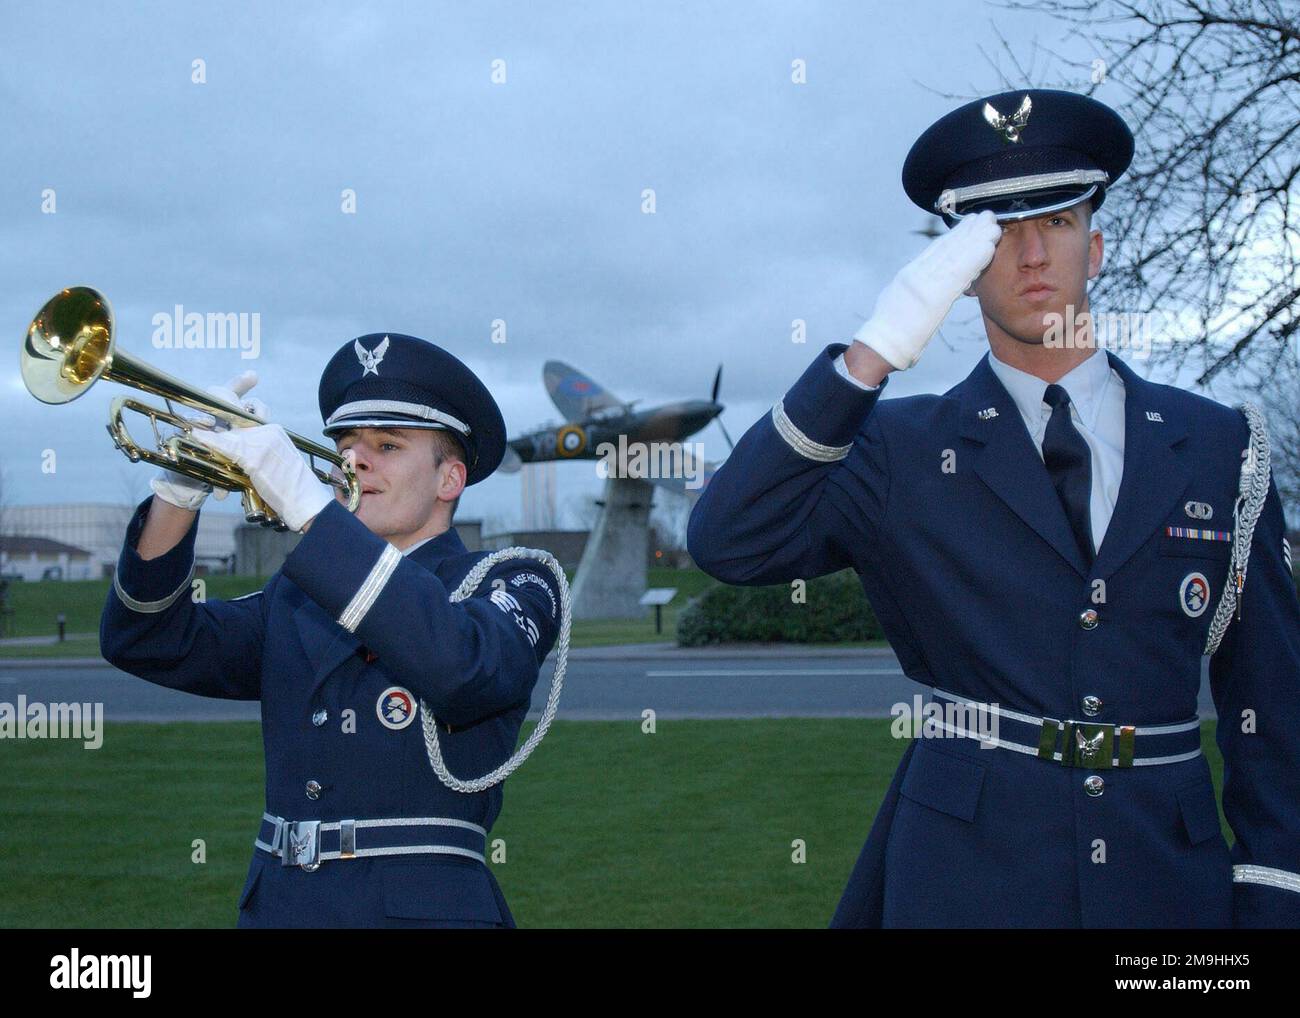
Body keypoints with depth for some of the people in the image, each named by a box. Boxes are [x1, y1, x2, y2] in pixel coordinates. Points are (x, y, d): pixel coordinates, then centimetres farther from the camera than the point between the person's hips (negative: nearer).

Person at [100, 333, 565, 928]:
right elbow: (149, 642, 8)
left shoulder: (512, 585, 2)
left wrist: (306, 501, -21)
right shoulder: (295, 600, 17)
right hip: (274, 904, 3)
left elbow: (460, 668, -19)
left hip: (422, 907, -3)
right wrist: (180, 492, -7)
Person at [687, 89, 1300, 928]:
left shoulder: (1219, 448, 5)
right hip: (961, 880, -2)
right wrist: (872, 355, -20)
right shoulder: (903, 450, 0)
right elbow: (728, 544, -15)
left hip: (1170, 882, 2)